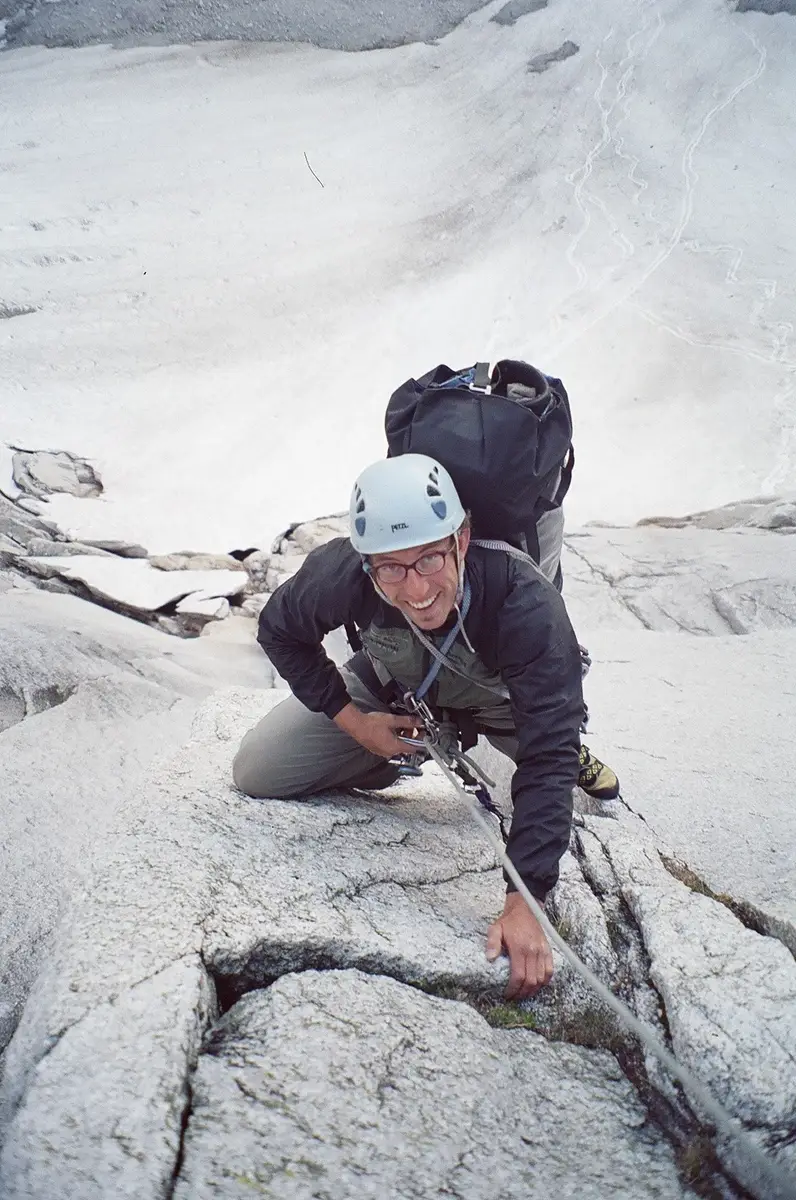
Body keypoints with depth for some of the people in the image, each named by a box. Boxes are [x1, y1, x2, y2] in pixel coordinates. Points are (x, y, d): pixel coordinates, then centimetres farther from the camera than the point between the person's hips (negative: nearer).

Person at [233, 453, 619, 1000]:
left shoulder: (528, 605, -43)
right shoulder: (341, 573, -36)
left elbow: (545, 762, -42)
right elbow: (280, 631, -12)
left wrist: (523, 903, -49)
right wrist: (352, 720, -20)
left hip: (497, 699, 0)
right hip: (390, 690, 1)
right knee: (255, 772, -7)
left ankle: (573, 754, 18)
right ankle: (410, 753, 13)